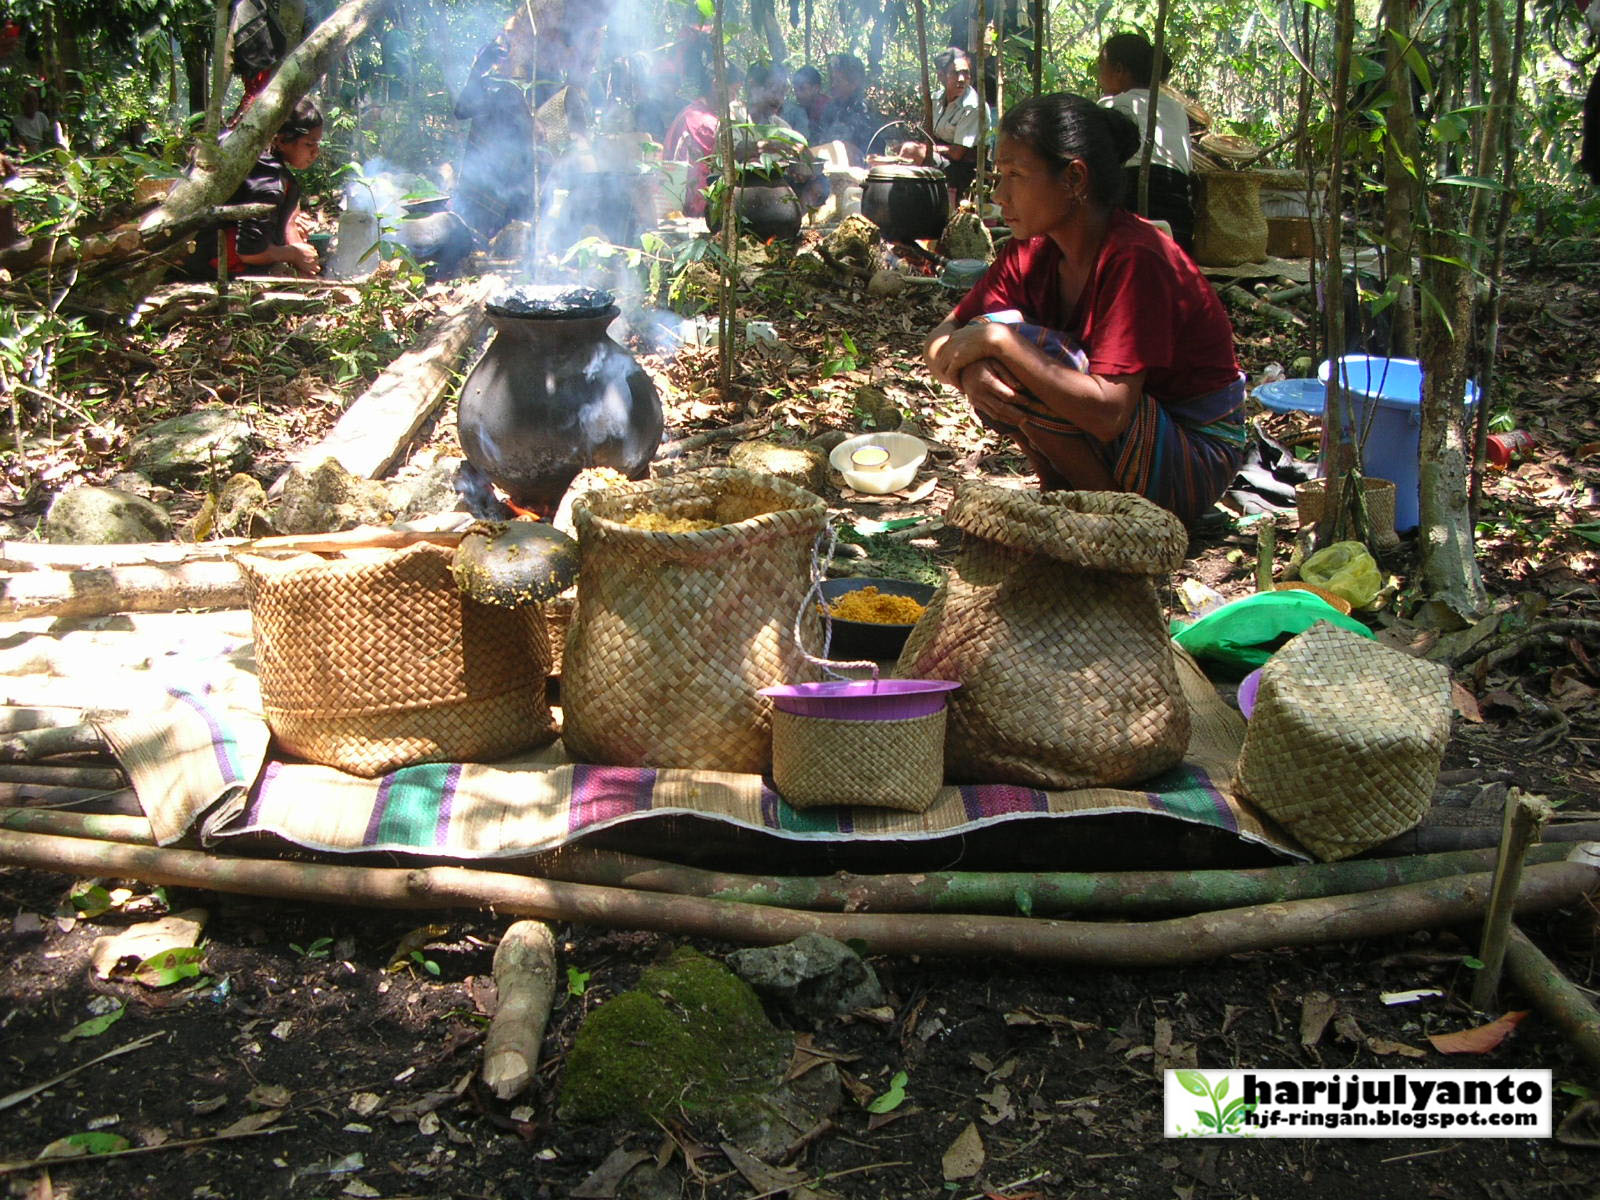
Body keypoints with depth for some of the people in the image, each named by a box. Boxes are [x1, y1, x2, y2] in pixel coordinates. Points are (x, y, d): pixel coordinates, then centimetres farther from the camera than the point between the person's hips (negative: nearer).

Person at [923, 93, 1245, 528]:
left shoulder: (1134, 259, -24)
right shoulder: (1032, 252, -1)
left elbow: (1107, 413, -32)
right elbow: (941, 341, 0)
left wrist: (998, 342, -29)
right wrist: (969, 371, -23)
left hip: (1194, 466, -7)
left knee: (1005, 337, -23)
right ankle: (1060, 492, 2)